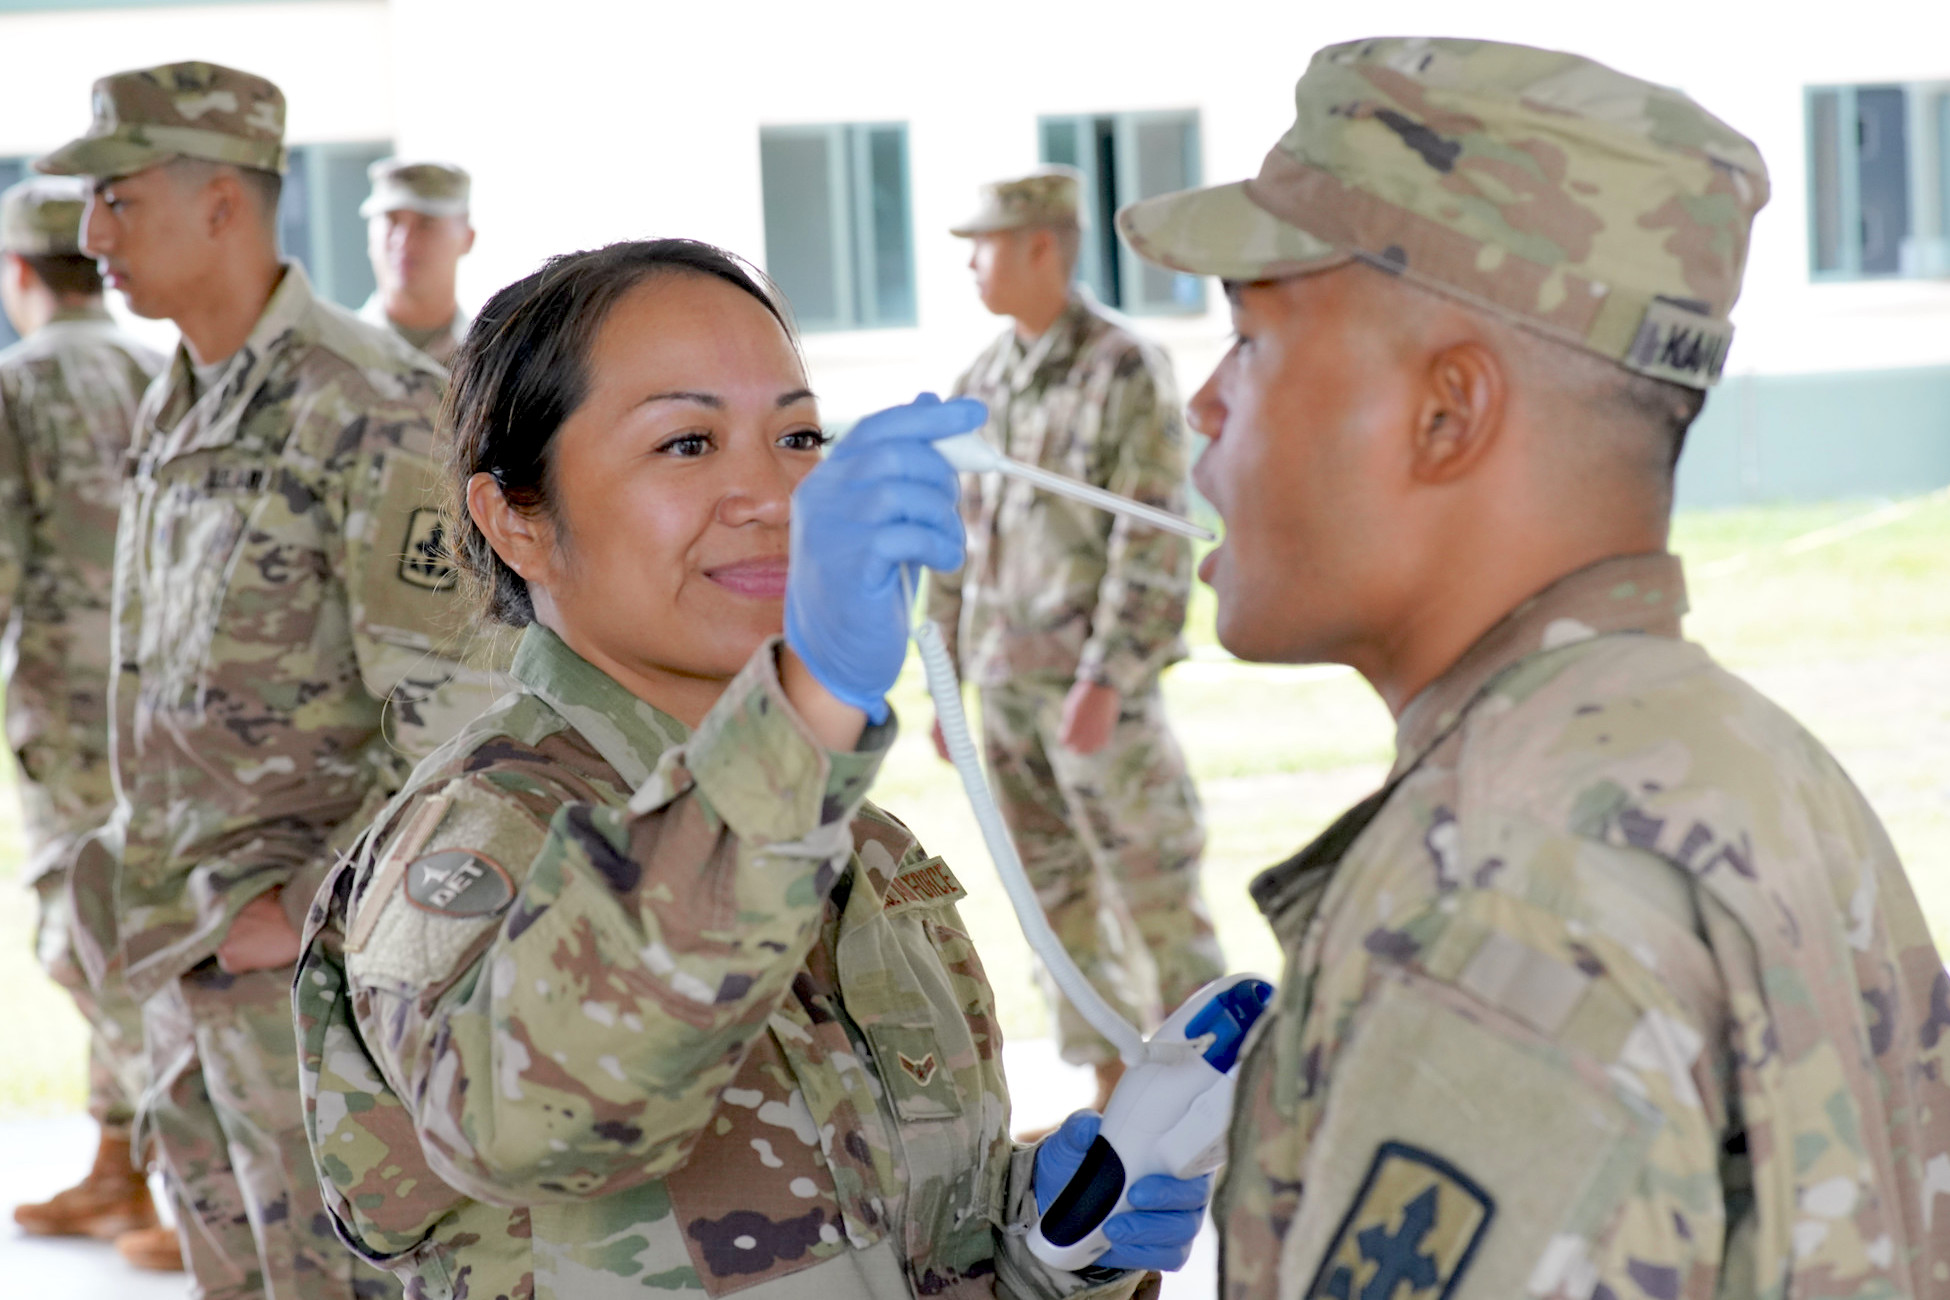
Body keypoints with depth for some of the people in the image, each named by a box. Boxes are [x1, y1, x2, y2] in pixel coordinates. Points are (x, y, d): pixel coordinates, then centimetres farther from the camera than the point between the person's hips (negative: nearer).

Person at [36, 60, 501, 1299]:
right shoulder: (176, 411, 11)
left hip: (317, 951, -8)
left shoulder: (376, 409, -16)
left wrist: (305, 911, -18)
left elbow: (454, 719, -19)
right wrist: (152, 887, 14)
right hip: (189, 953, 9)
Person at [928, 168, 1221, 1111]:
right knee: (1057, 892, 10)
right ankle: (1115, 1088, 18)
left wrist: (1105, 681, -19)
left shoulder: (1126, 371, -9)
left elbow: (1154, 543, -14)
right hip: (1005, 680, 7)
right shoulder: (981, 385, 12)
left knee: (1151, 887, -3)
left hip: (1099, 679, -7)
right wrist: (946, 679, 13)